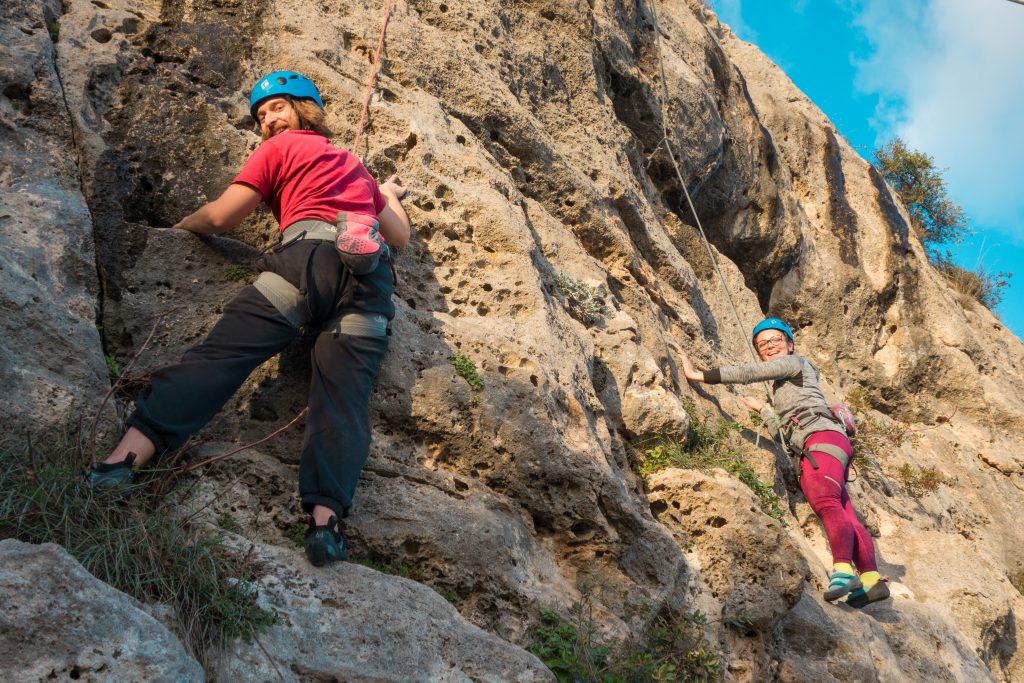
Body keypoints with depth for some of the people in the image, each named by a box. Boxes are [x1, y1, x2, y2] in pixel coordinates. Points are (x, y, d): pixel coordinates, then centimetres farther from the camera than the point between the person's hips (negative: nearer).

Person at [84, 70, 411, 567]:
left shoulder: (280, 147, 21)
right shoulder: (356, 167, 37)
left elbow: (220, 218, 14)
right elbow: (400, 236, 39)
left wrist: (182, 225, 36)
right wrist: (390, 195, 59)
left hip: (311, 255, -4)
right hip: (373, 273, 4)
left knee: (221, 354, -13)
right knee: (344, 395, -12)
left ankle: (124, 457, -28)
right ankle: (325, 517, -32)